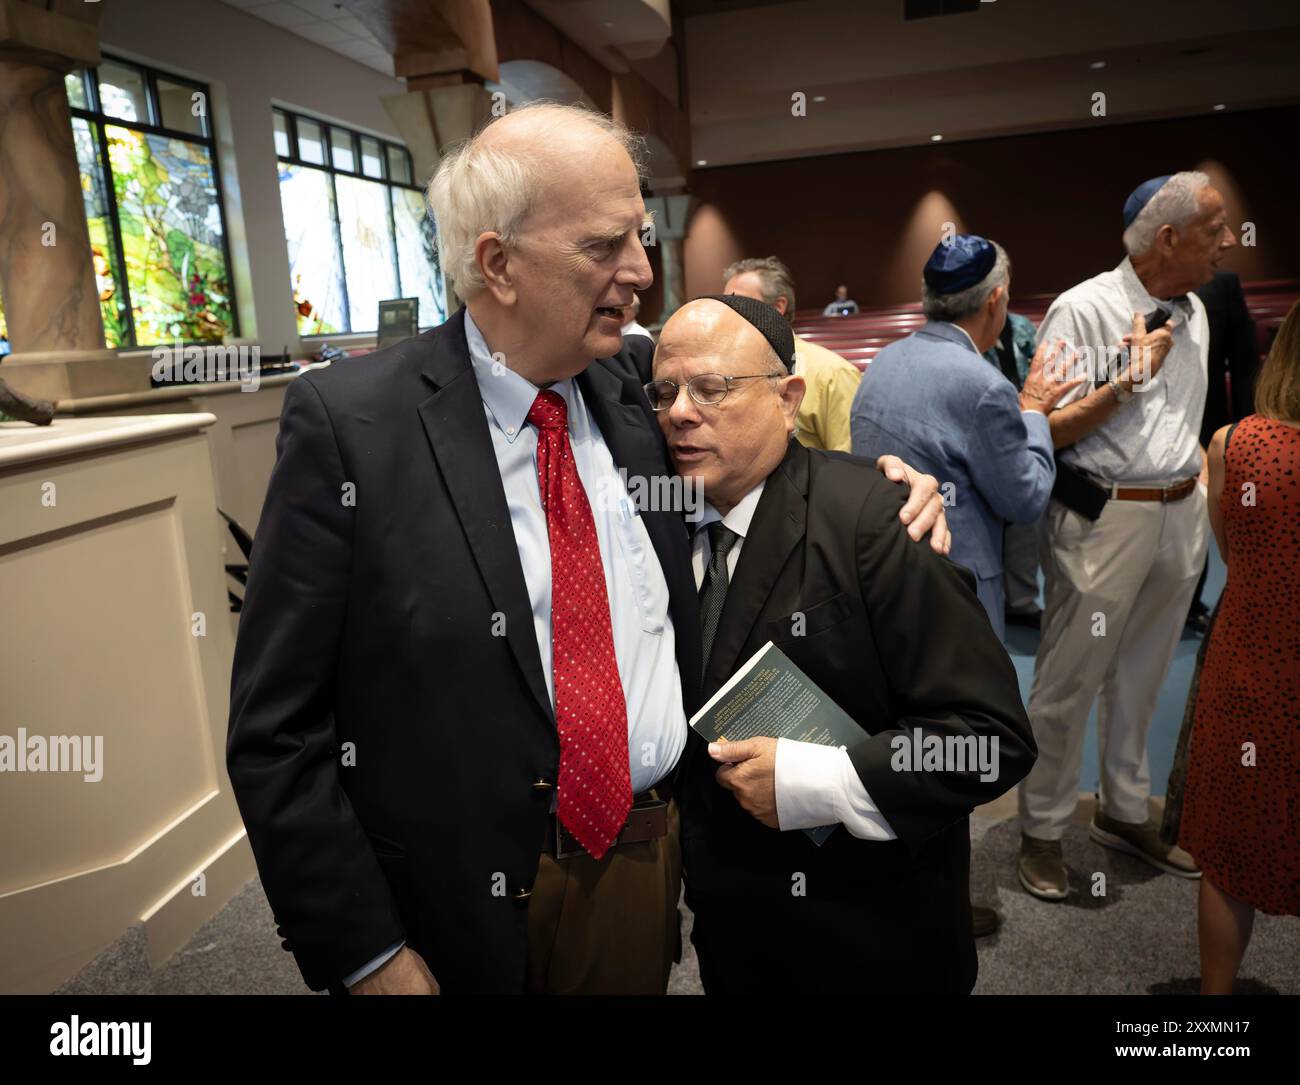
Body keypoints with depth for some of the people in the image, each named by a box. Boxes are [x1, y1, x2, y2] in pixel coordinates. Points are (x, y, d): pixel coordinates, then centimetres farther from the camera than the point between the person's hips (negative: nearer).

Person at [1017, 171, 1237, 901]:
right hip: (1104, 519, -7)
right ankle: (1042, 831, 18)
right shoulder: (1083, 311, -12)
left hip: (1181, 517, 7)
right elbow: (1045, 433, -15)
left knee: (1142, 677, 17)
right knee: (1068, 684, 2)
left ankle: (1126, 812, 33)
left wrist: (1204, 487, 11)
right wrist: (1131, 377, -18)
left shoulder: (1193, 312, 11)